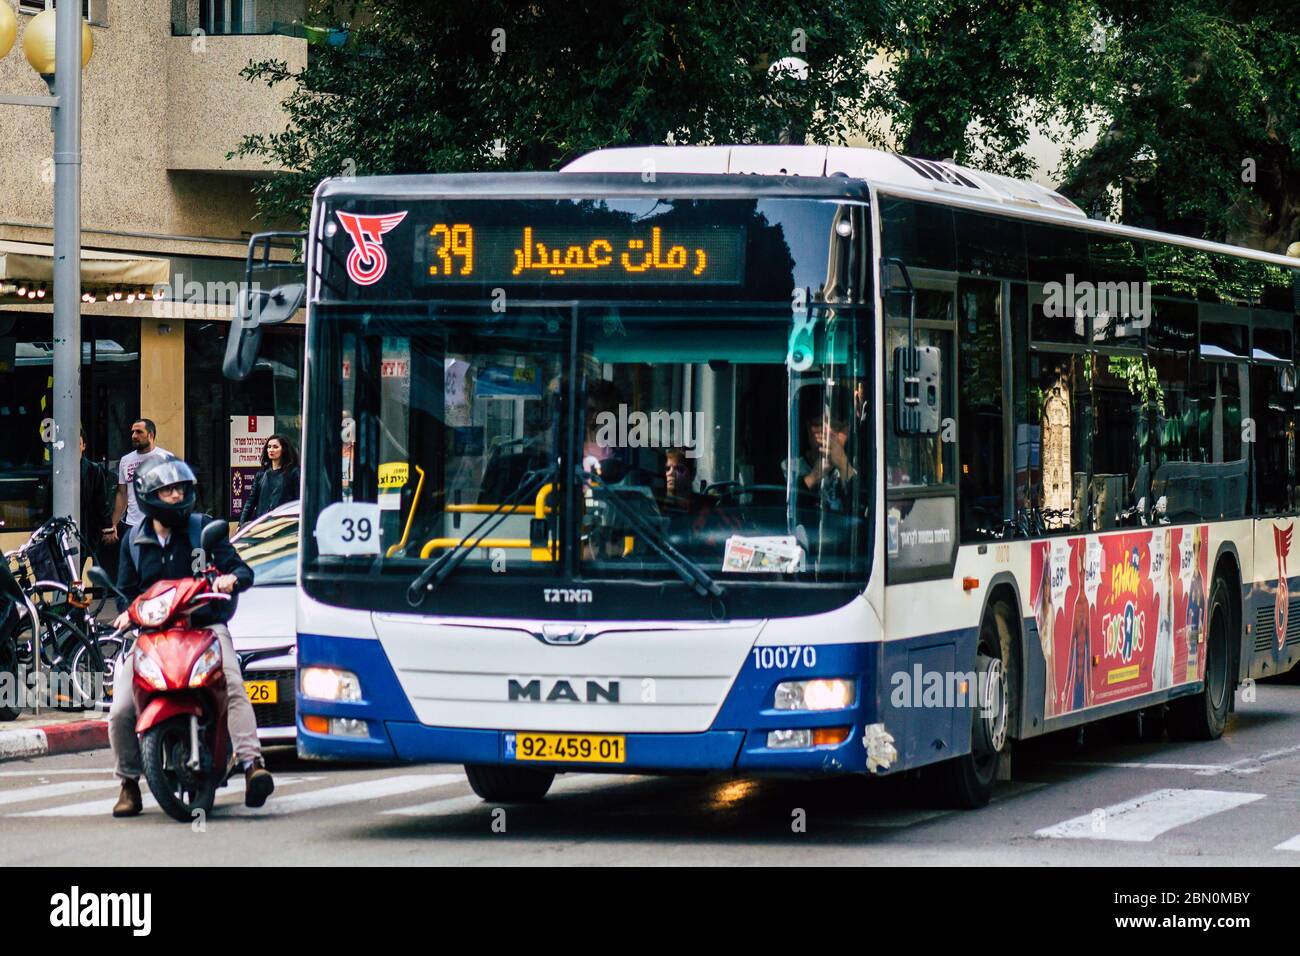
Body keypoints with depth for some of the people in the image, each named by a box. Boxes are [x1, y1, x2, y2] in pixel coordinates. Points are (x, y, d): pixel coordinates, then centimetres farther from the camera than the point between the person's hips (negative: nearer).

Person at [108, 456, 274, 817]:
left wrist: (232, 578, -22)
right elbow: (126, 590, 22)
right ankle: (129, 784, 8)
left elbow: (241, 569, 2)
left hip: (204, 624, -2)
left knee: (232, 686, -30)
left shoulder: (203, 528, 7)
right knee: (121, 712, -12)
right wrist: (126, 611, -1)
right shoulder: (135, 540, 15)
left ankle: (252, 764, -39)